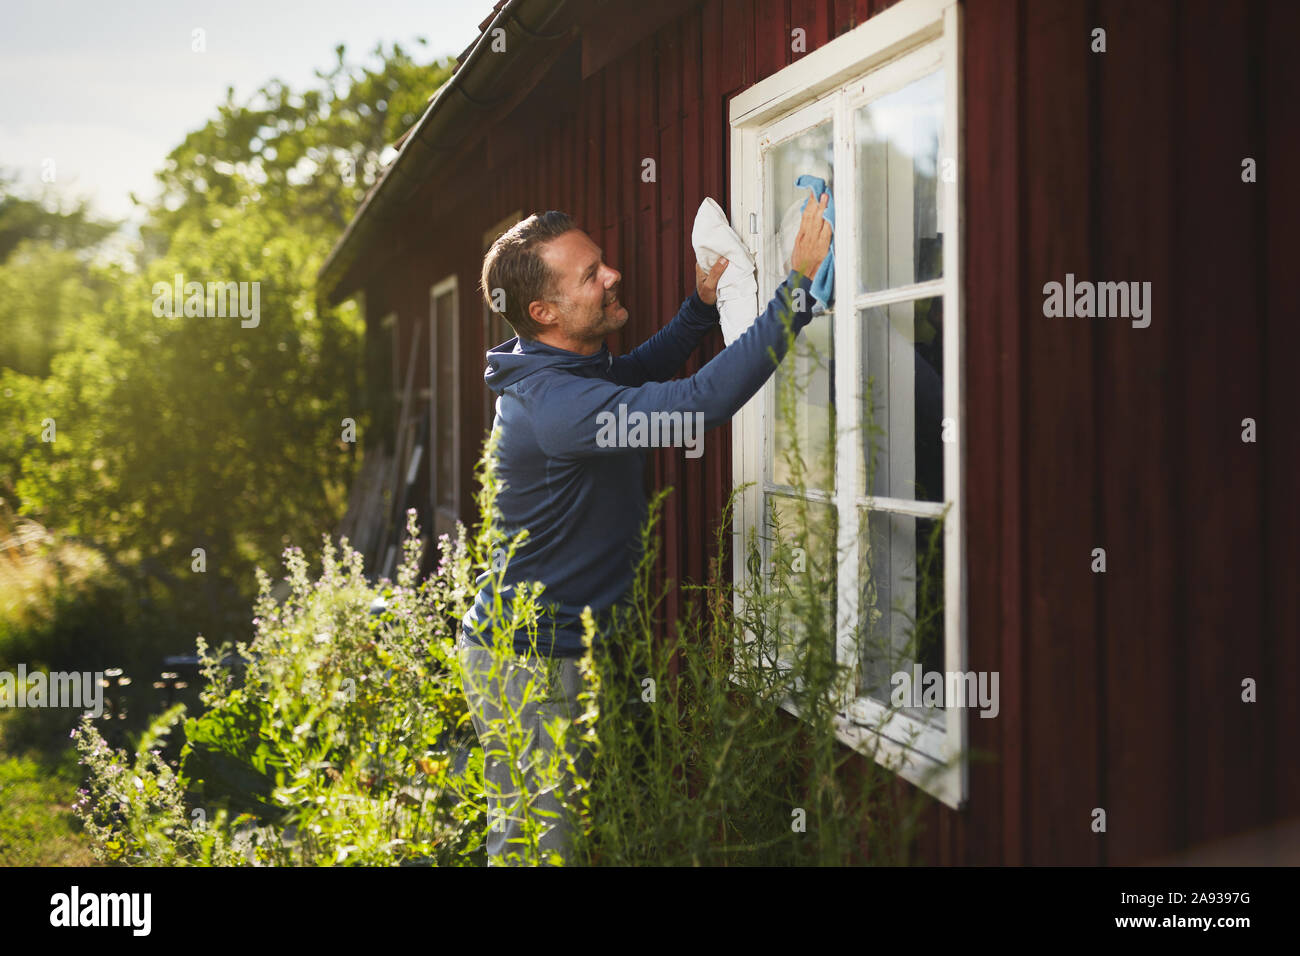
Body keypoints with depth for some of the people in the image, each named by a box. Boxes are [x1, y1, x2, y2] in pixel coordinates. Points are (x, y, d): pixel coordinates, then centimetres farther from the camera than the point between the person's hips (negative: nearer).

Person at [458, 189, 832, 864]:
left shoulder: (567, 371, 7)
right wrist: (797, 287, -33)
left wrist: (704, 302, 13)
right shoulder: (552, 402, -27)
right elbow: (698, 404, -36)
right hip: (529, 667, -10)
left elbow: (640, 371, 30)